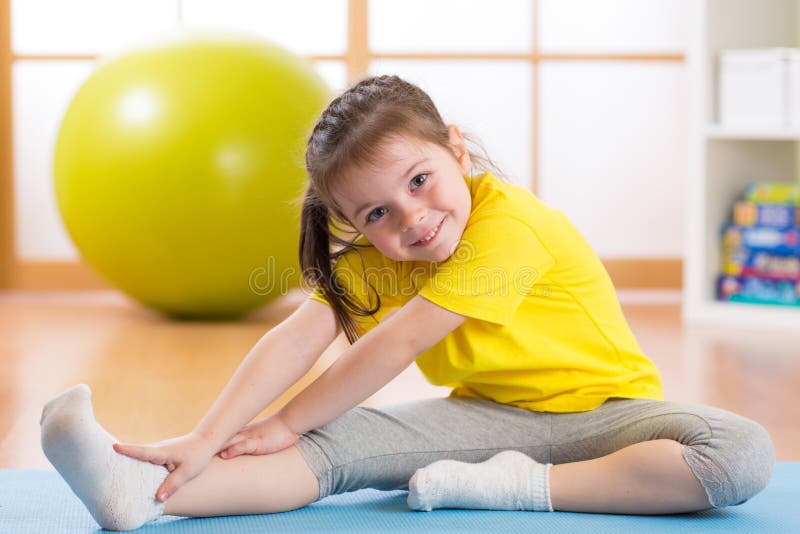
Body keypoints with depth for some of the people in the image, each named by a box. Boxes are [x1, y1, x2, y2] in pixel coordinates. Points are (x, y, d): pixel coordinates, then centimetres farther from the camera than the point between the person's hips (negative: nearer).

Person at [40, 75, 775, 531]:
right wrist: (207, 440, -33)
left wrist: (284, 426, -21)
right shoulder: (370, 256, -4)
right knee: (338, 443, -24)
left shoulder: (508, 225, -25)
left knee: (744, 456, -33)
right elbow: (296, 339, -19)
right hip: (488, 415, 4)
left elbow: (395, 344, -26)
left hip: (601, 406, -3)